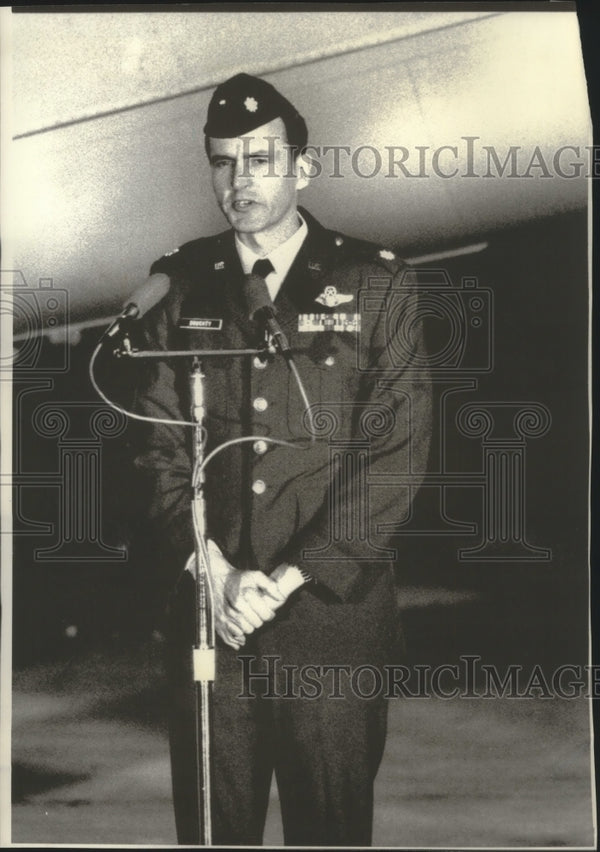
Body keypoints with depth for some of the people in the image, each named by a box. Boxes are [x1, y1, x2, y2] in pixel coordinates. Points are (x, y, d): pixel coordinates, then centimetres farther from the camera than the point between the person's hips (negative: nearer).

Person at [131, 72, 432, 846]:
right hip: (208, 609, 2)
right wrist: (213, 572, -10)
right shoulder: (181, 286, 7)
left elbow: (396, 451, -6)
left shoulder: (376, 285, 0)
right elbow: (159, 445, 4)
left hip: (333, 608, -2)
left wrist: (290, 576, -12)